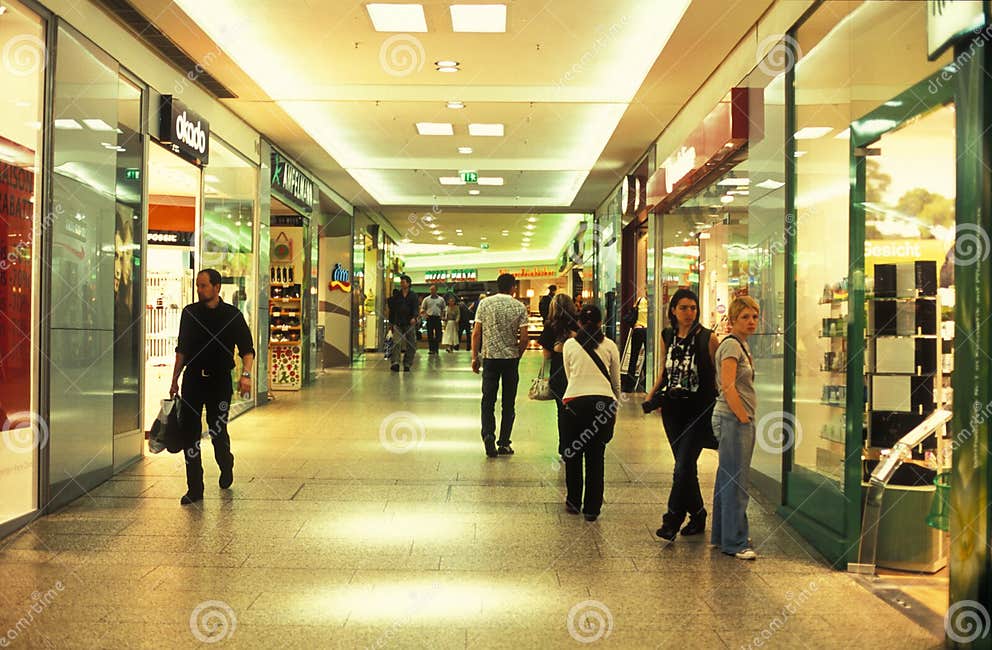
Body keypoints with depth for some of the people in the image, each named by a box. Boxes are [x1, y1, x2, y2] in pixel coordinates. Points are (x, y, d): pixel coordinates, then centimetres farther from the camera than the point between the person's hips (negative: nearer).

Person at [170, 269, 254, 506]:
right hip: (192, 379, 3)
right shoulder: (189, 312, 8)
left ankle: (226, 467, 33)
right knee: (189, 430, -2)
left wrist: (246, 374, -22)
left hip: (220, 380, -3)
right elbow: (182, 349, 15)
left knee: (218, 430, 1)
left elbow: (247, 349, -5)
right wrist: (175, 380, 13)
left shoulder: (232, 315, -2)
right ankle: (194, 488, 5)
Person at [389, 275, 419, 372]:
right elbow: (392, 309, 17)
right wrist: (391, 322, 13)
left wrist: (414, 317, -22)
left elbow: (416, 308, -4)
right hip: (398, 323, 0)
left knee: (411, 344, 1)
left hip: (410, 324, 0)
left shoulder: (413, 296, 6)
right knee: (396, 342, -13)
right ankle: (395, 363, -20)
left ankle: (407, 364, 10)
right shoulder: (396, 296, 12)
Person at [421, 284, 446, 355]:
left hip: (438, 318, 1)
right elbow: (422, 309, 7)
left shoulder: (441, 299, 9)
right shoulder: (426, 299, 6)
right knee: (430, 335, -1)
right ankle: (431, 349, 4)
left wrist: (441, 316, 0)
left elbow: (443, 309, 15)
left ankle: (436, 349, 9)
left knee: (438, 334, 0)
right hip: (430, 318, -1)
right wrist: (425, 315, -10)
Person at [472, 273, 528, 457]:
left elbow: (476, 333, -2)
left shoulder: (484, 304, -1)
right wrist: (517, 355, 12)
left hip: (489, 356, 0)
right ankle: (504, 443, 11)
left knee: (488, 400, 7)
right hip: (511, 358, 0)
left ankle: (488, 434, -14)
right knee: (508, 402, 9)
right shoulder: (519, 307, -2)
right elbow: (524, 337, -4)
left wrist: (475, 357, 7)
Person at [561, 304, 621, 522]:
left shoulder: (569, 345, 5)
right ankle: (592, 508, 11)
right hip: (604, 402, 1)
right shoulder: (610, 346, 5)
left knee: (573, 454, 15)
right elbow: (616, 382, 12)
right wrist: (615, 406, 23)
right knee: (596, 456, 7)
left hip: (576, 400, 0)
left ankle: (574, 501, 25)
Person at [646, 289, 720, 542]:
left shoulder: (708, 338, -7)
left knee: (684, 465, -10)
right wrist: (651, 397, 6)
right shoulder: (667, 337, 7)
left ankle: (672, 520, -3)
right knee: (685, 465, 11)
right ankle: (697, 514, 26)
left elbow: (720, 375, -4)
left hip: (699, 409, -5)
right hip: (672, 409, 5)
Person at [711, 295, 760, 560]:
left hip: (740, 419, 10)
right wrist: (744, 420, -17)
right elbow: (728, 387, -20)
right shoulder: (731, 345, -12)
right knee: (735, 482, -6)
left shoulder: (743, 345, 17)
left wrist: (747, 420, 15)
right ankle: (735, 542, -1)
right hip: (732, 419, -10)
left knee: (727, 479, 15)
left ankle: (722, 535, 25)